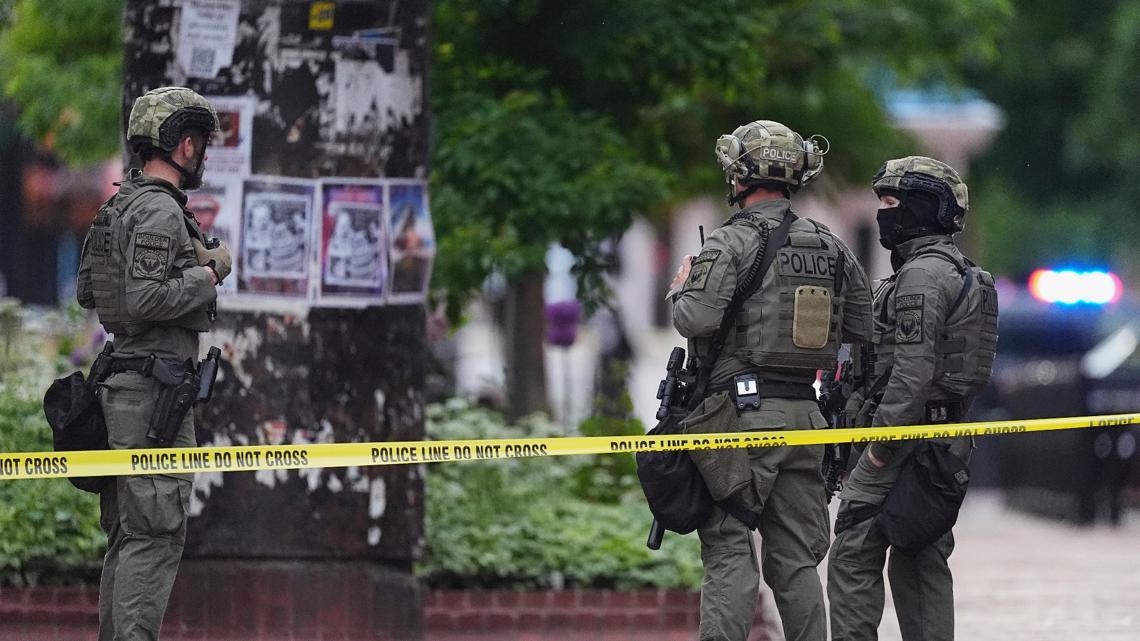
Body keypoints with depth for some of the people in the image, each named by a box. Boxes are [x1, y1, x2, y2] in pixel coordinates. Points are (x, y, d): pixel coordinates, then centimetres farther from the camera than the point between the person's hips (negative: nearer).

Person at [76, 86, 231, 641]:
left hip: (121, 385, 10)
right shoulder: (160, 212, -15)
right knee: (156, 533, -10)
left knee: (128, 531, 13)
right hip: (155, 390, -10)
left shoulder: (118, 208, 15)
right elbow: (146, 299, -25)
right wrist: (209, 273, -11)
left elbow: (87, 293, 21)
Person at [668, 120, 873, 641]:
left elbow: (696, 320, -19)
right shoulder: (831, 247, 9)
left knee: (729, 551, -6)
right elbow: (865, 326, 13)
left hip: (742, 410, -5)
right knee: (796, 558, 10)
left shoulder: (730, 244, -9)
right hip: (804, 415, 5)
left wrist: (682, 290, 3)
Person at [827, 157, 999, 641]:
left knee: (853, 556, -9)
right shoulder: (962, 273, 18)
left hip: (909, 436, -10)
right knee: (922, 562, 11)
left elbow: (913, 369, -22)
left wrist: (882, 441, -19)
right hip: (949, 442, 10)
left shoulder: (921, 275, -14)